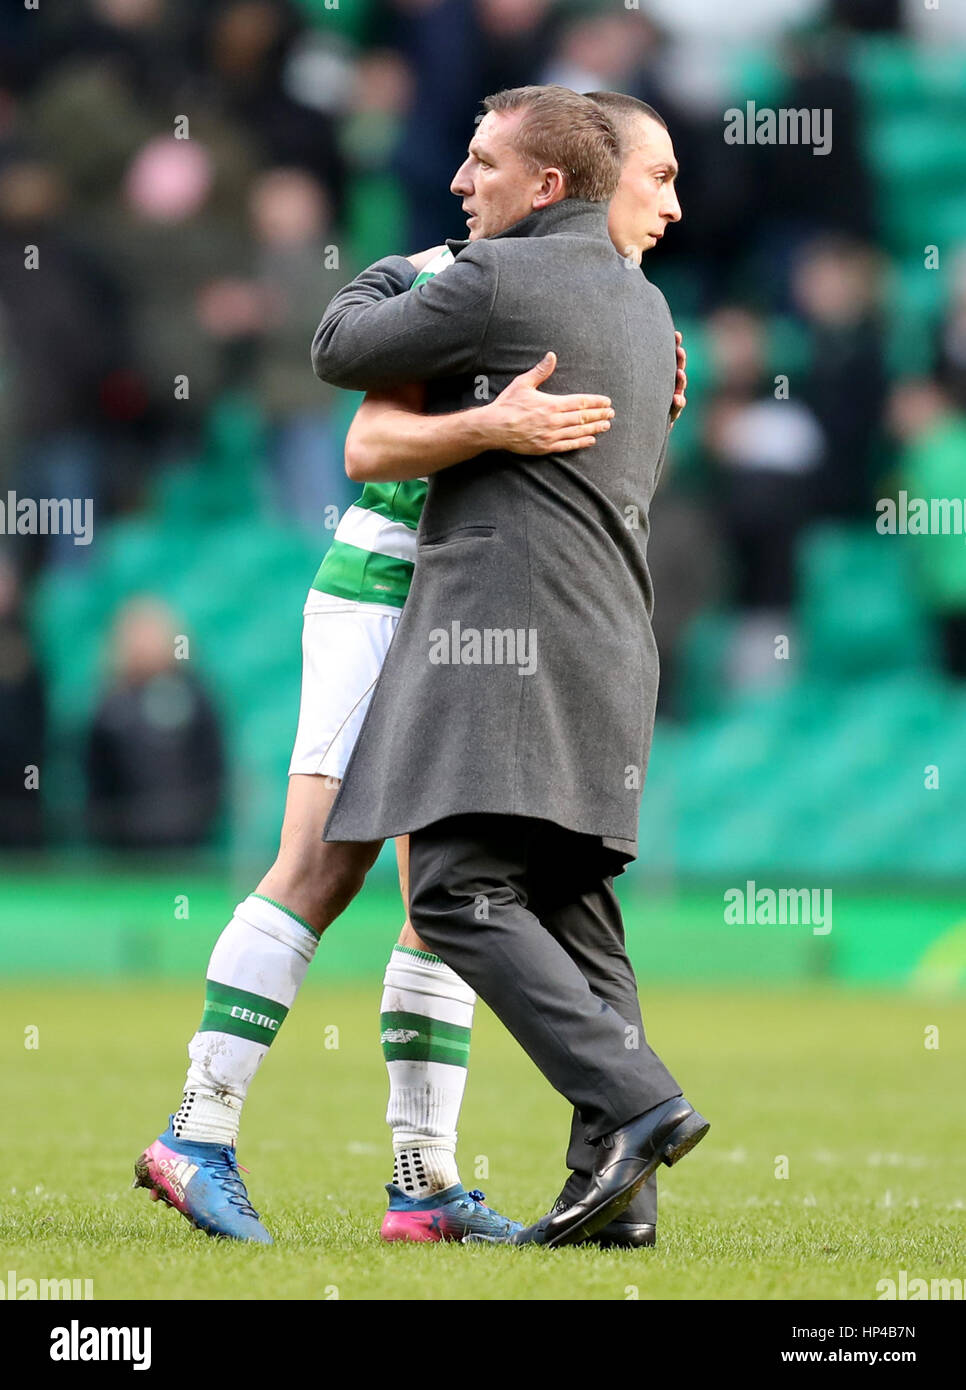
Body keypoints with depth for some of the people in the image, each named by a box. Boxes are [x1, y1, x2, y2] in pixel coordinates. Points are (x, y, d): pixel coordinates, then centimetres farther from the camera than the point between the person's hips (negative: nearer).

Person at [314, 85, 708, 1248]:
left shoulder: (494, 282, -7)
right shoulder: (644, 308, 20)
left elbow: (341, 354, 3)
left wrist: (381, 281, 25)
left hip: (508, 623, -9)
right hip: (608, 635, 9)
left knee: (462, 893, -14)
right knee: (568, 912, 5)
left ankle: (634, 1106, -27)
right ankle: (616, 1185, -5)